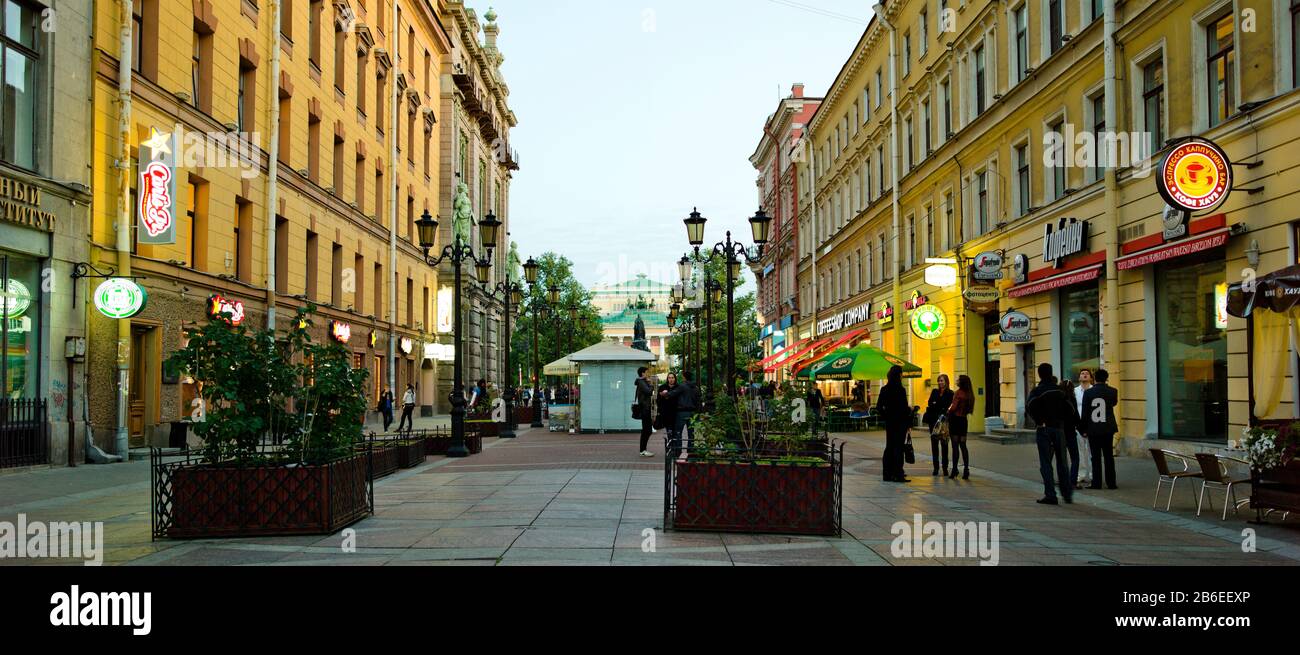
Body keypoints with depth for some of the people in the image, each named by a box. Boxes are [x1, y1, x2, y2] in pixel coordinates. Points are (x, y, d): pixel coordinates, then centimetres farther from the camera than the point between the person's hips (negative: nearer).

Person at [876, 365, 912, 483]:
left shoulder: (884, 389, 4)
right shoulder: (901, 390, -15)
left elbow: (878, 407, 7)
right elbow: (904, 408, -17)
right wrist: (910, 409, 0)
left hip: (889, 422, 6)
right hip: (900, 422, -6)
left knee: (889, 447, 11)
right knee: (898, 448, -2)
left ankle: (887, 474, 14)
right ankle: (898, 474, -1)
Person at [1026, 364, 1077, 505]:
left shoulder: (1037, 391, -5)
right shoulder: (1059, 390, 5)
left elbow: (1029, 406, -22)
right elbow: (1070, 408, 1)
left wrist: (1039, 421, -13)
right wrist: (1062, 420, 12)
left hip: (1044, 429, -3)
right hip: (1059, 428, 3)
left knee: (1045, 463, 0)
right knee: (1062, 462, 14)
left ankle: (1050, 495, -4)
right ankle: (1067, 493, 15)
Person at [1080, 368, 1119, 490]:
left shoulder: (1088, 392, -7)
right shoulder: (1112, 391, -5)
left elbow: (1085, 413, -5)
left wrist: (1083, 428, 5)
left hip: (1093, 429, -1)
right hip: (1107, 429, 1)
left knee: (1096, 457, 3)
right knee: (1108, 457, 8)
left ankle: (1096, 483, 2)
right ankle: (1111, 483, 8)